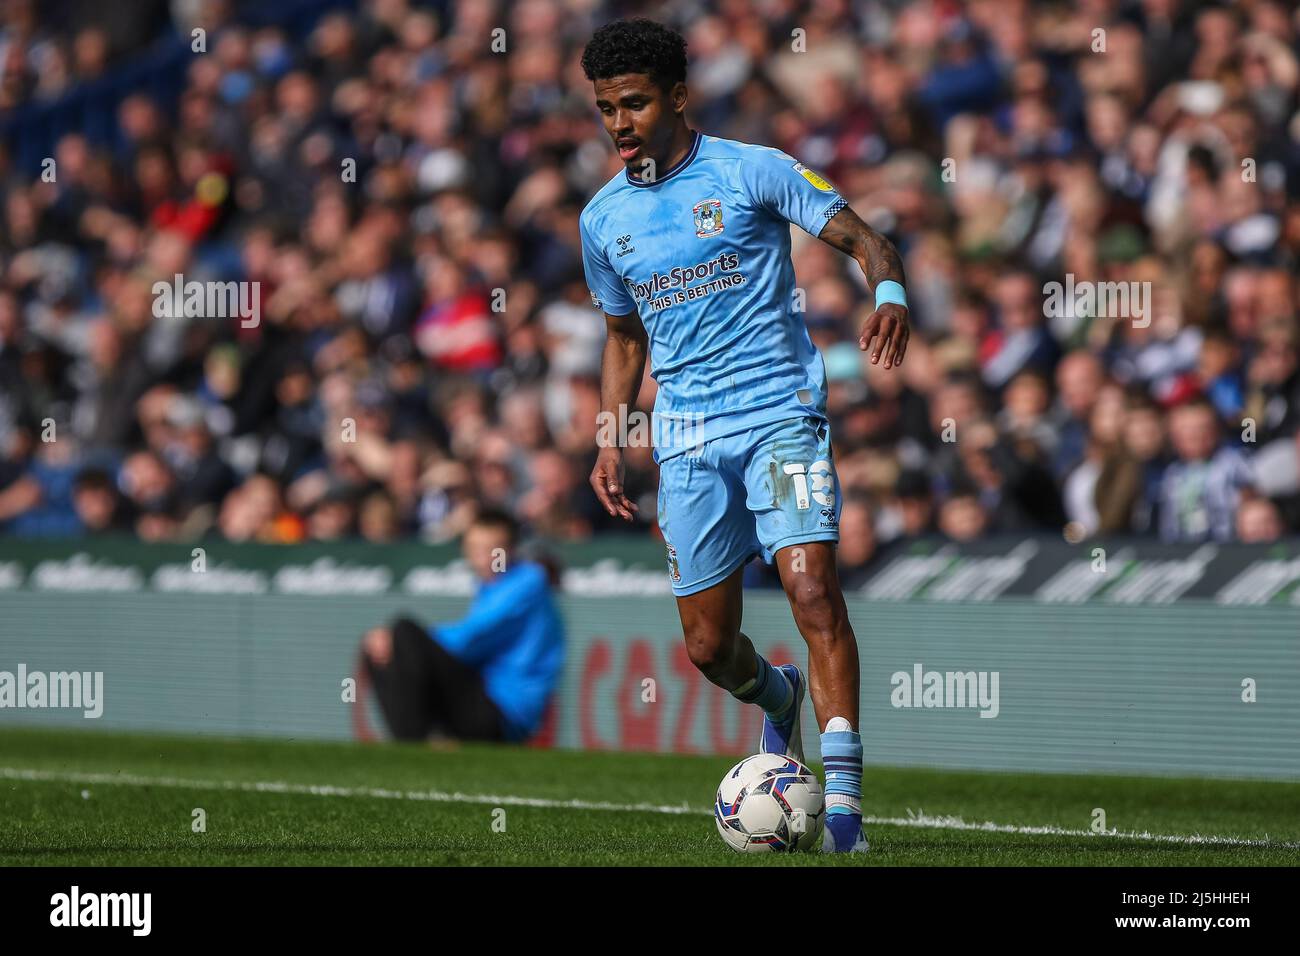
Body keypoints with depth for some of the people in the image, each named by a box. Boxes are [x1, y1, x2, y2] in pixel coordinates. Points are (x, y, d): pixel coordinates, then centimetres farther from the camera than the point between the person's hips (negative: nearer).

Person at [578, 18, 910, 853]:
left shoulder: (752, 172, -4)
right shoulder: (604, 218, 10)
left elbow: (863, 239, -4)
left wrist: (890, 296, -25)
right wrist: (610, 438, 15)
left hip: (781, 412, -4)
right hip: (688, 436, 4)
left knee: (812, 588, -22)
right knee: (708, 645, 4)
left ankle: (844, 800, -23)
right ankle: (778, 696, 40)